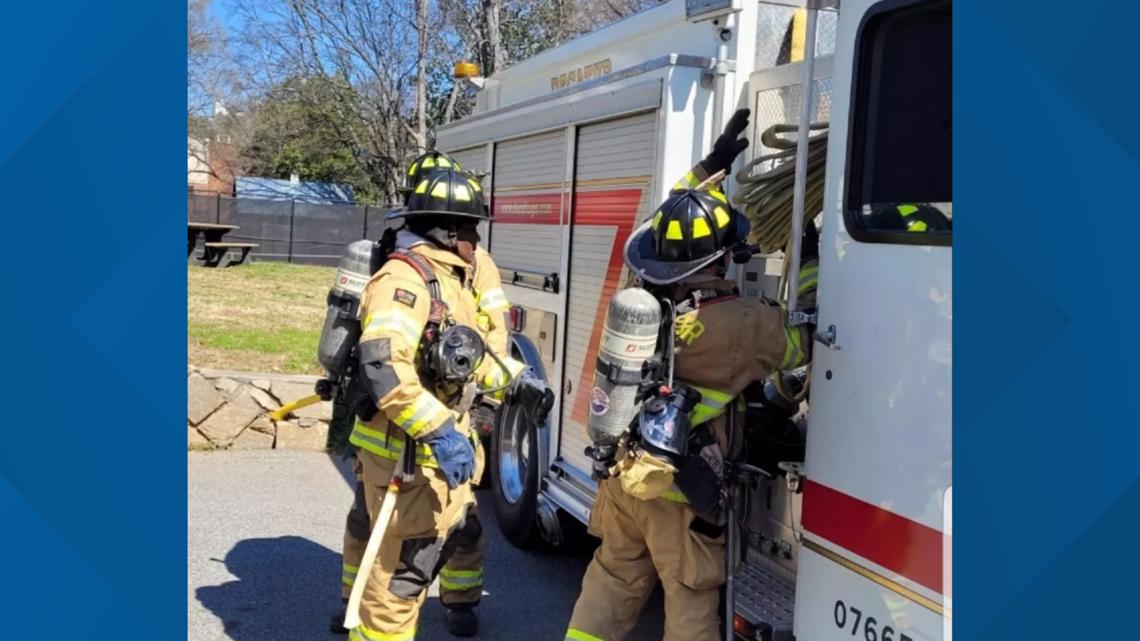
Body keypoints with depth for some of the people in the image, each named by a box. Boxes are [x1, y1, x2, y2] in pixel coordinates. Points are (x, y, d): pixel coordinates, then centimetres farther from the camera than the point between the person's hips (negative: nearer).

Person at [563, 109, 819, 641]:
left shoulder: (643, 297, -4)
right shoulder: (737, 323, -22)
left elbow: (671, 218, 13)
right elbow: (803, 338, -4)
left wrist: (711, 164, 15)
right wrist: (811, 261, 4)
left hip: (623, 475, 6)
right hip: (681, 493, -6)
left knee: (611, 581, 22)